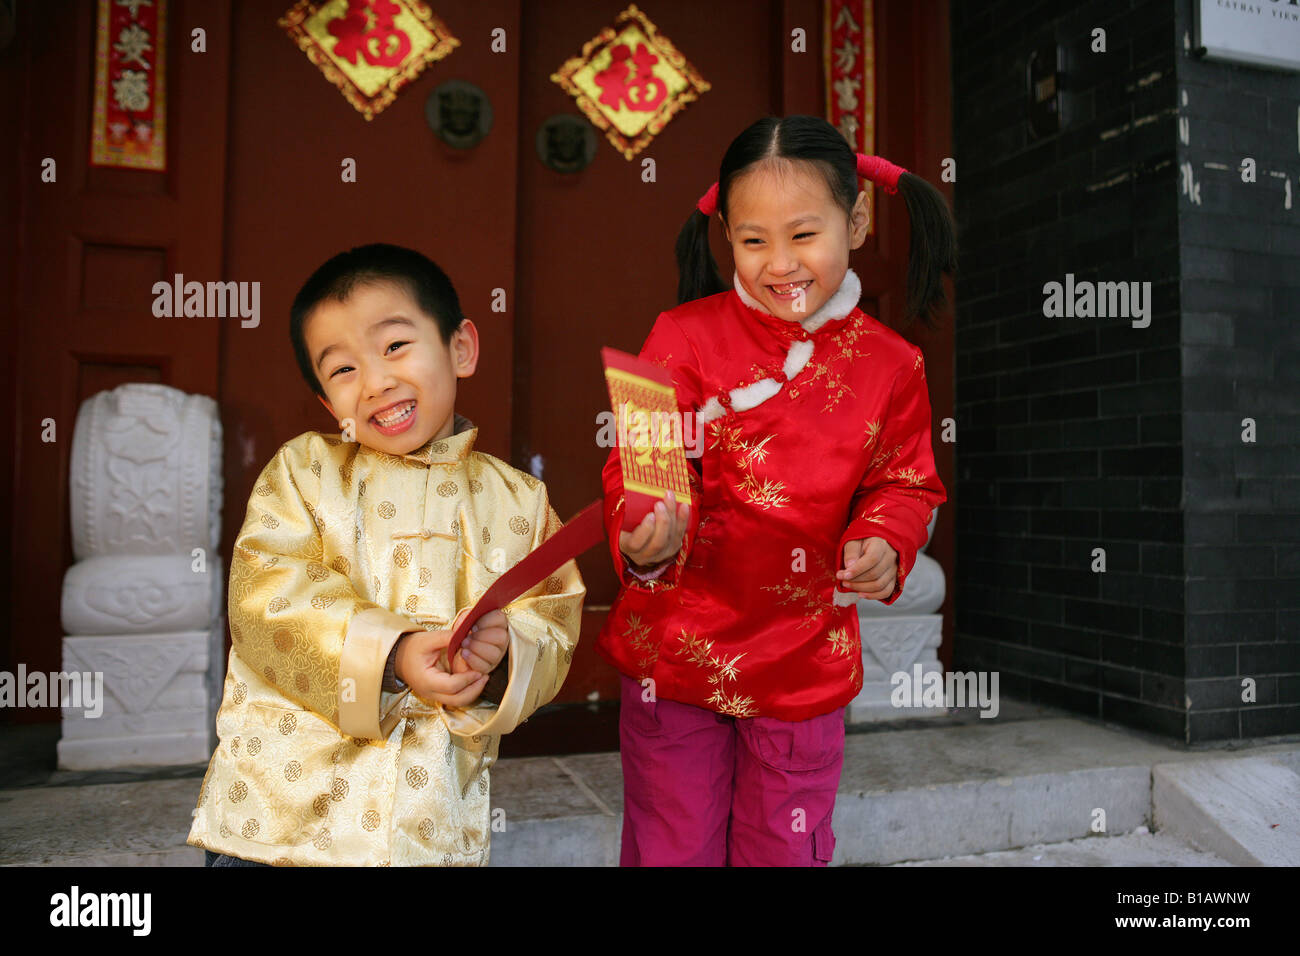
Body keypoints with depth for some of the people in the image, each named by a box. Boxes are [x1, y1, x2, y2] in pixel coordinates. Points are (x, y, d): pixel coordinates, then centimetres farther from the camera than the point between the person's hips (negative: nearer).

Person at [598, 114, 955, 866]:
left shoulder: (890, 365, -1)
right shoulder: (687, 335, -9)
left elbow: (904, 484, 7)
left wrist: (884, 544, -14)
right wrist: (646, 544, -32)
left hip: (805, 662, 2)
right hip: (676, 648, -1)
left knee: (788, 848, 20)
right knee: (673, 849, 15)